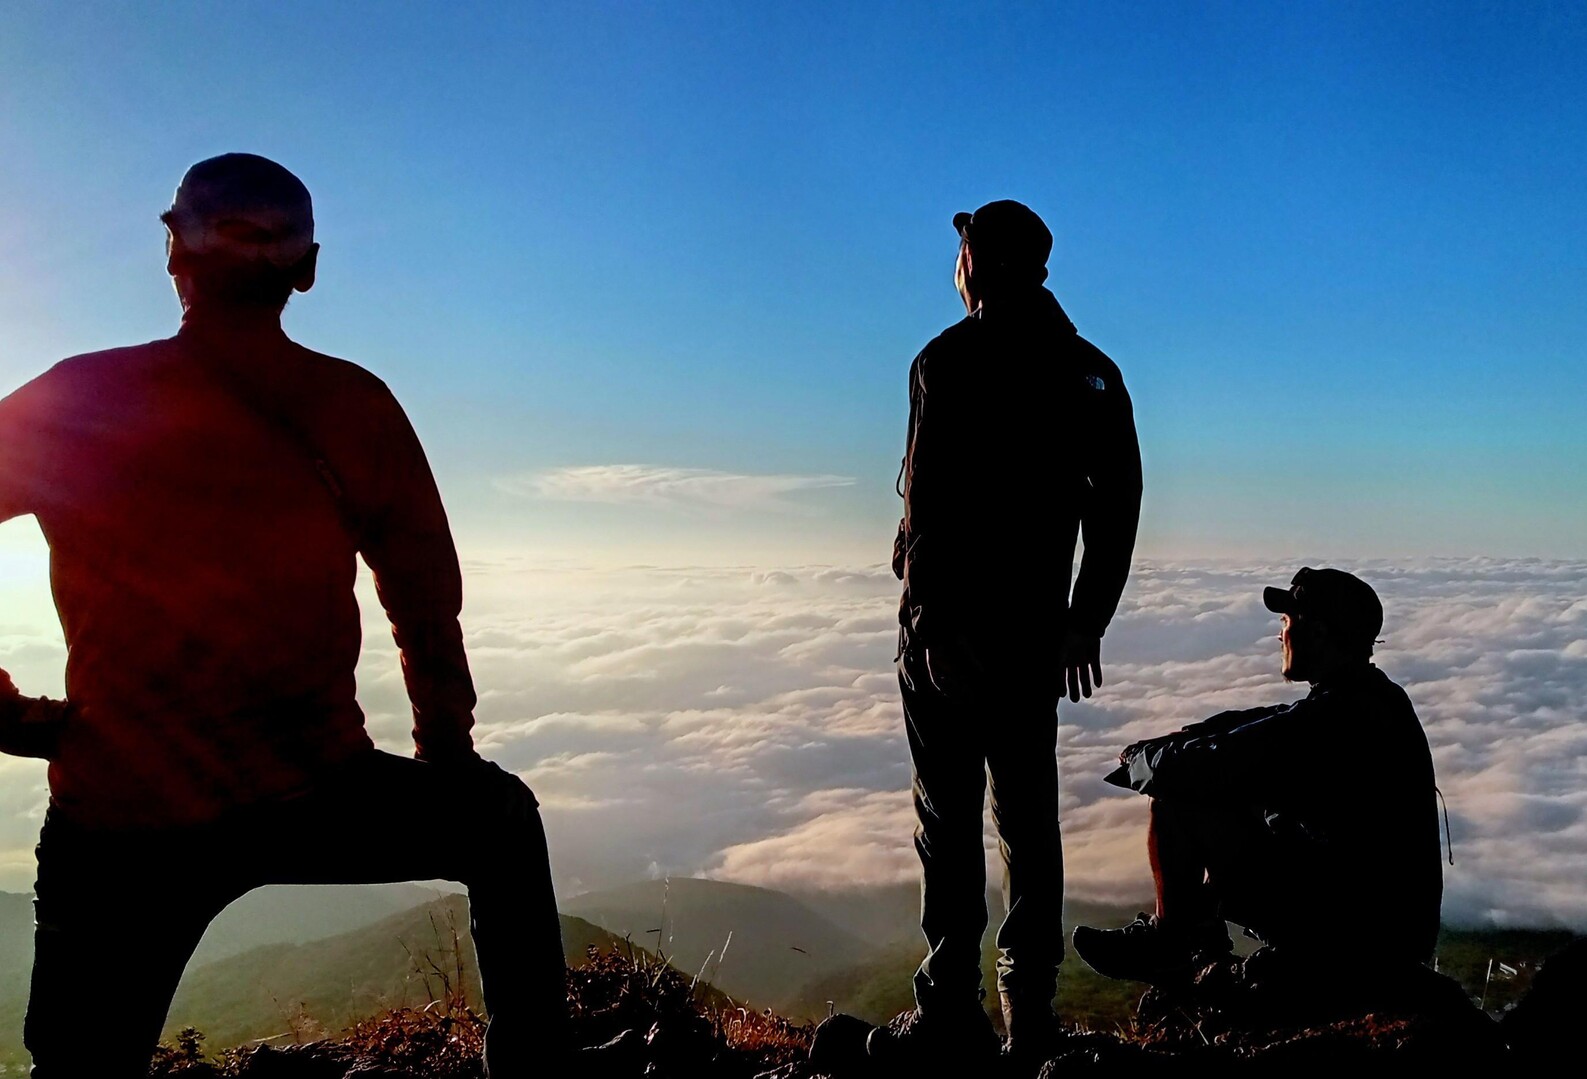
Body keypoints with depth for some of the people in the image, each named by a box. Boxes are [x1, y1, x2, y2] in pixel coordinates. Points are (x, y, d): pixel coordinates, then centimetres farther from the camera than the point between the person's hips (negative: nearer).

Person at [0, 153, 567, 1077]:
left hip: (116, 824, 1)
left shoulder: (78, 402, -4)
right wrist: (448, 746, 14)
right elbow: (427, 595, 1)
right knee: (500, 820, 25)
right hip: (315, 796, 0)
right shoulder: (356, 404, -5)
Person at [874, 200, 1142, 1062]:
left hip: (952, 621, -6)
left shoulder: (953, 359, -8)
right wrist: (1087, 622, 16)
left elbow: (932, 496, -18)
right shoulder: (1091, 371, 11)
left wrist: (928, 610, -13)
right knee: (1028, 814, 11)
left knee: (947, 815, 0)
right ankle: (1031, 1013, 17)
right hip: (1039, 626, 6)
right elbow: (1119, 506, 11)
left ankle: (952, 1008, 4)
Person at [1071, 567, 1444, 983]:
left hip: (1349, 930, -10)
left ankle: (1166, 943, 11)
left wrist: (1140, 761, -2)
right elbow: (1248, 726, 13)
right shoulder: (1376, 697, 7)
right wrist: (1156, 748, 5)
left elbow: (1216, 766, -22)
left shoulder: (1336, 717, -23)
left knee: (1176, 800, -9)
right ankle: (1200, 938, 26)